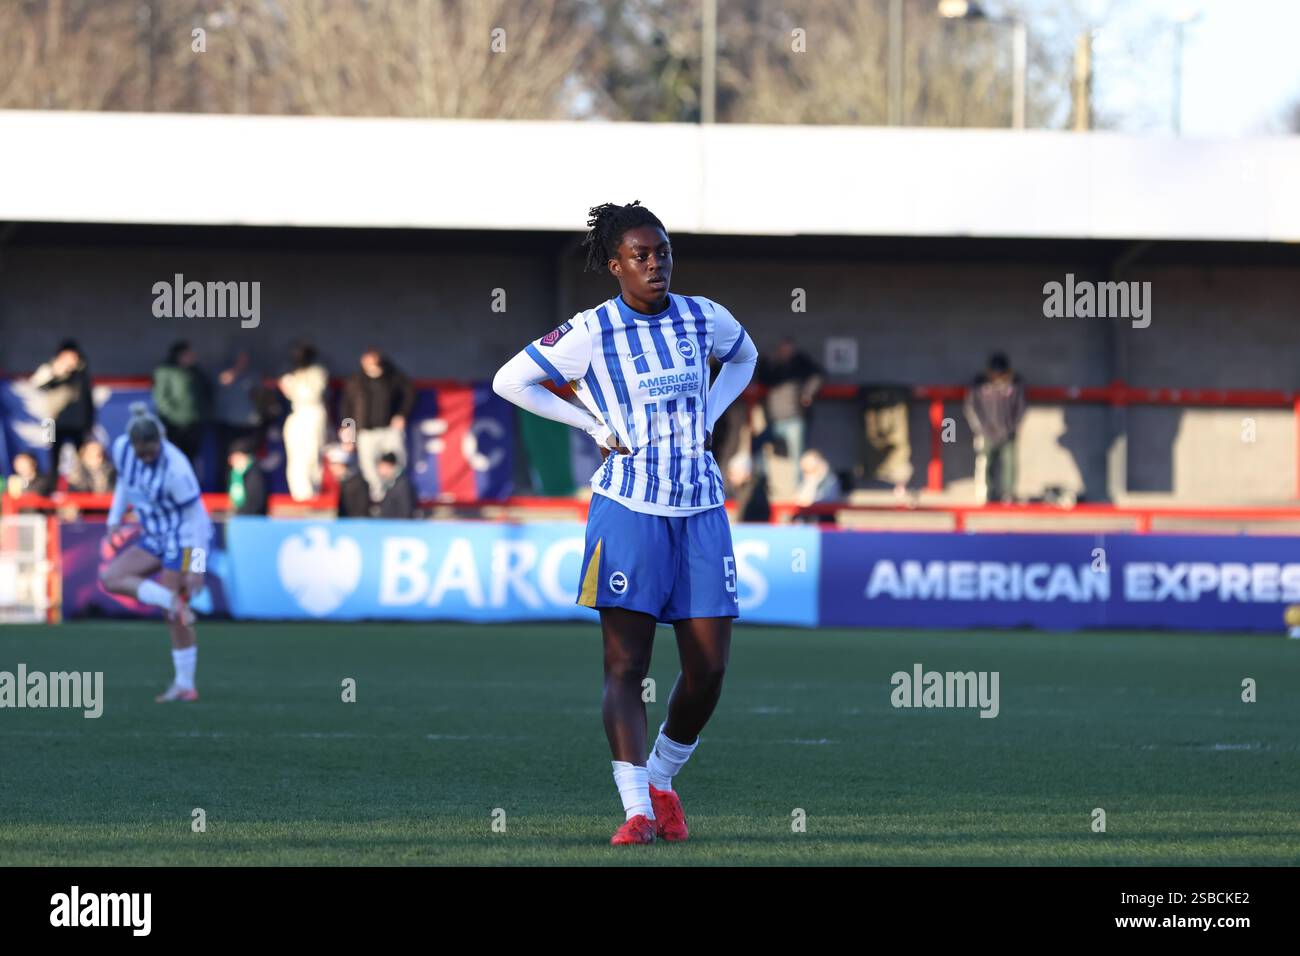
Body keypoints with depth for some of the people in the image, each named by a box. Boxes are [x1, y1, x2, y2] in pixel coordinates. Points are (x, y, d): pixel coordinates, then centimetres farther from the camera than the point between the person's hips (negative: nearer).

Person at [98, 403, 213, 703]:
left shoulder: (176, 469, -28)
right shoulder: (121, 449, -9)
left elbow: (196, 517, -21)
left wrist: (196, 568, -22)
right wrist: (115, 521, 7)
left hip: (184, 538, -8)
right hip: (154, 537, 8)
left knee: (175, 617, -8)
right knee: (111, 577, -3)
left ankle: (185, 684, 2)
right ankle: (171, 600, -12)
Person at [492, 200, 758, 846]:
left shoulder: (703, 318, 6)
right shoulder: (592, 332, -6)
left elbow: (743, 357, 28)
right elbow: (509, 380, 1)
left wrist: (707, 417, 12)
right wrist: (594, 425, -4)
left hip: (701, 510, 4)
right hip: (629, 508, -4)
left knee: (708, 671, 0)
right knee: (626, 665, -9)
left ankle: (662, 778, 22)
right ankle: (637, 809, -10)